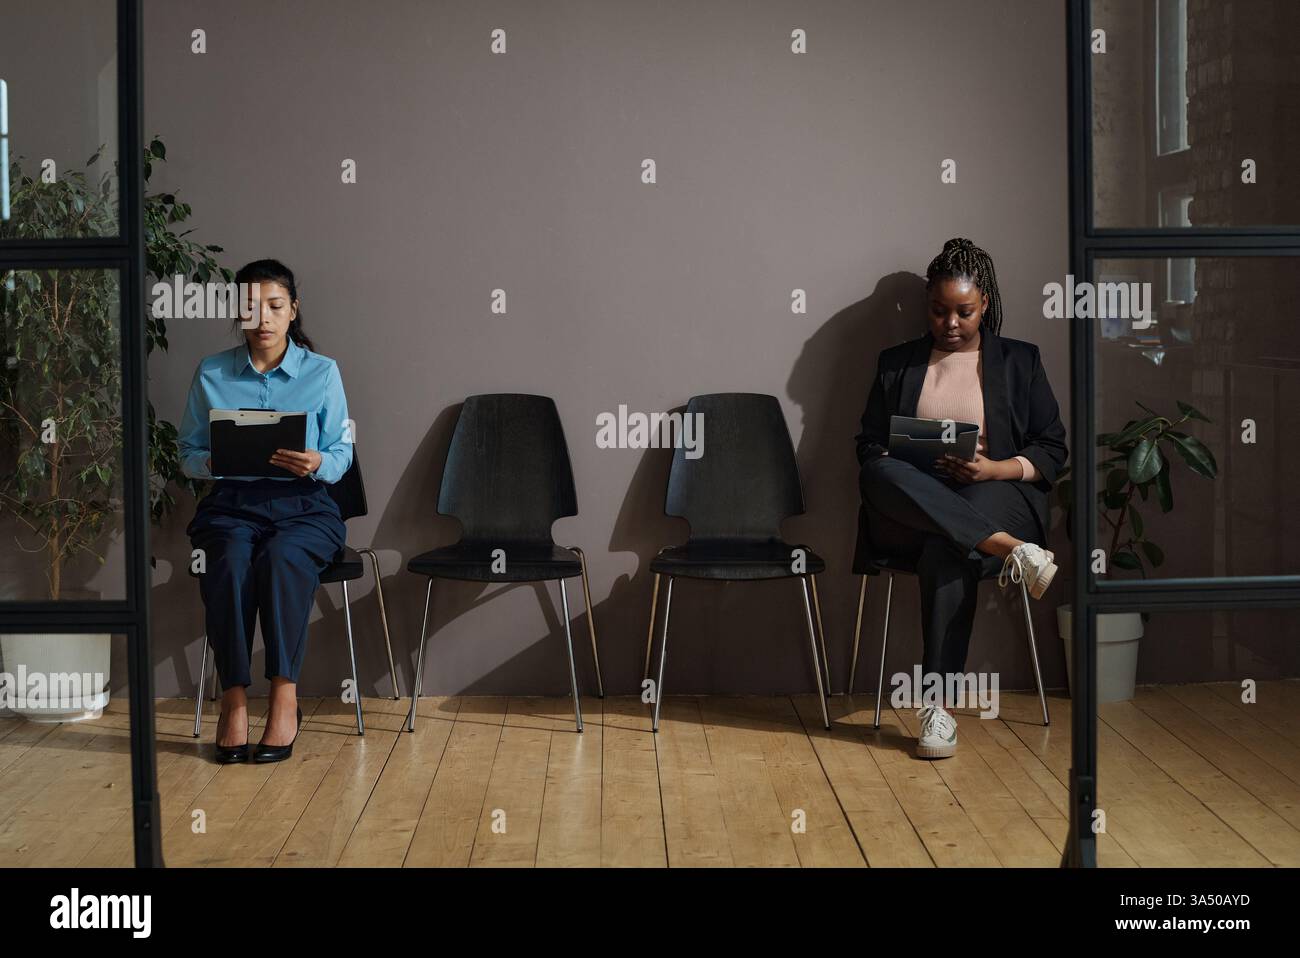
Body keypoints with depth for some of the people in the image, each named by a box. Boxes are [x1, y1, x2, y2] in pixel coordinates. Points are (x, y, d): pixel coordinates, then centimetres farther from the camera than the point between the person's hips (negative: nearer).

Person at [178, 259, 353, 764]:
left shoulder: (322, 372, 4)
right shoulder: (211, 373, 8)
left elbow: (342, 455, 3)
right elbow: (187, 453, 9)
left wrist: (317, 464, -20)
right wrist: (212, 462, -14)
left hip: (303, 503, -1)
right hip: (232, 502, 1)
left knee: (282, 557, -36)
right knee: (230, 562, -34)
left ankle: (285, 695, -29)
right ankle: (234, 697, -27)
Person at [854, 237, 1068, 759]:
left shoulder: (1020, 361, 15)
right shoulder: (897, 362, 19)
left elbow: (1052, 451, 9)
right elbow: (868, 446, 16)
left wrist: (990, 468, -10)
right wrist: (907, 464, -7)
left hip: (998, 497, -1)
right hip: (910, 510, 2)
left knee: (946, 547, -37)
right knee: (877, 476, -35)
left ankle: (937, 703, -35)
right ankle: (1012, 550, -39)